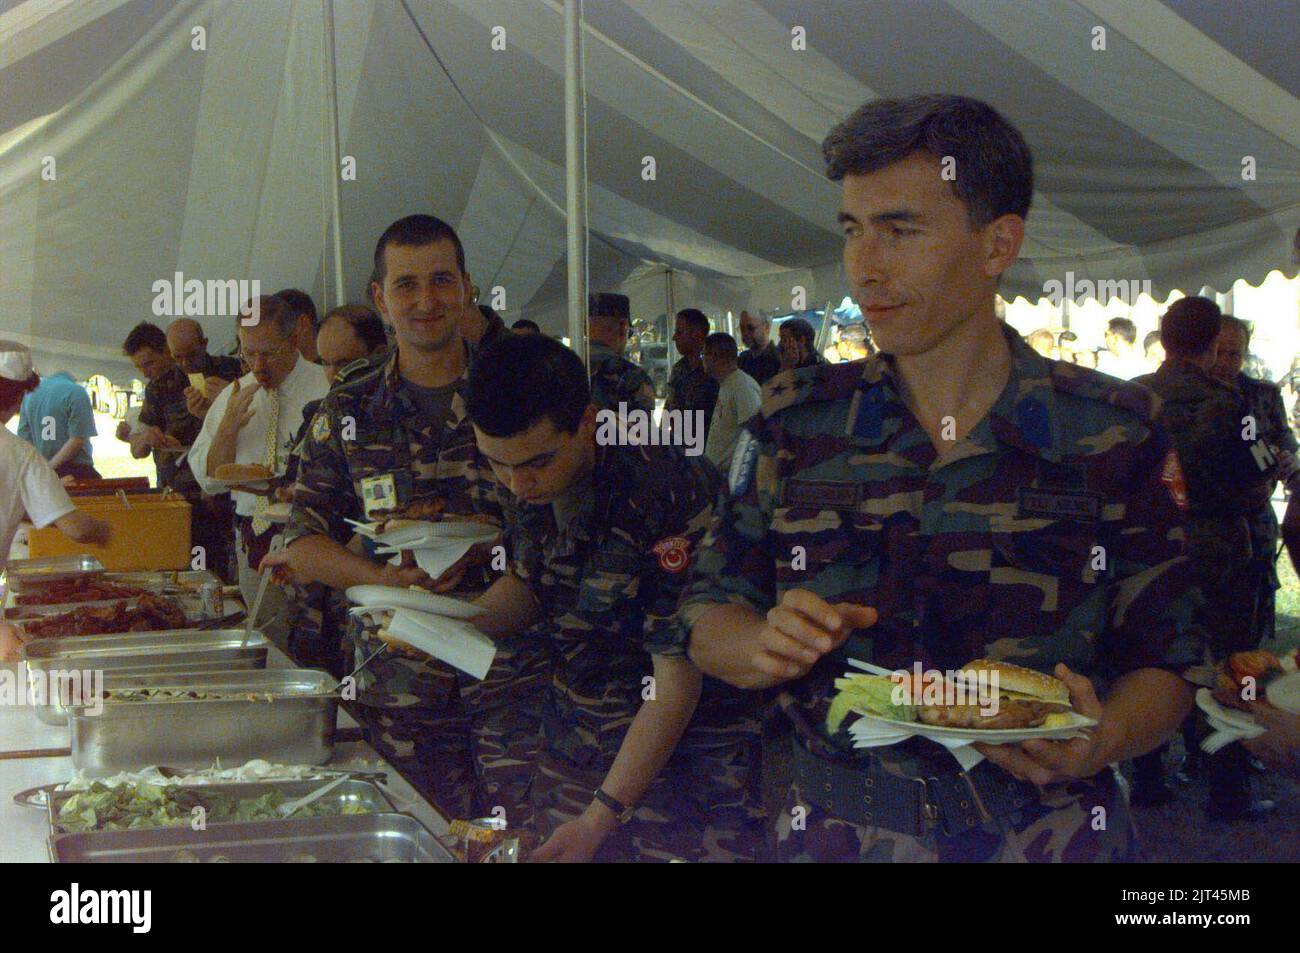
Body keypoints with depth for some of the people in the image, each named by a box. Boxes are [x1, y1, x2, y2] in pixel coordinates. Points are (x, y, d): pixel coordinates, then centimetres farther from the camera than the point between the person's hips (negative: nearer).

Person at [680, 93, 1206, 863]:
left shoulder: (1115, 433, -5)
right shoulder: (797, 421, 0)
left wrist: (1102, 739, -21)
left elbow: (1165, 664, -1)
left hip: (1050, 836, -3)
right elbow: (710, 618, 5)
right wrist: (762, 646, -16)